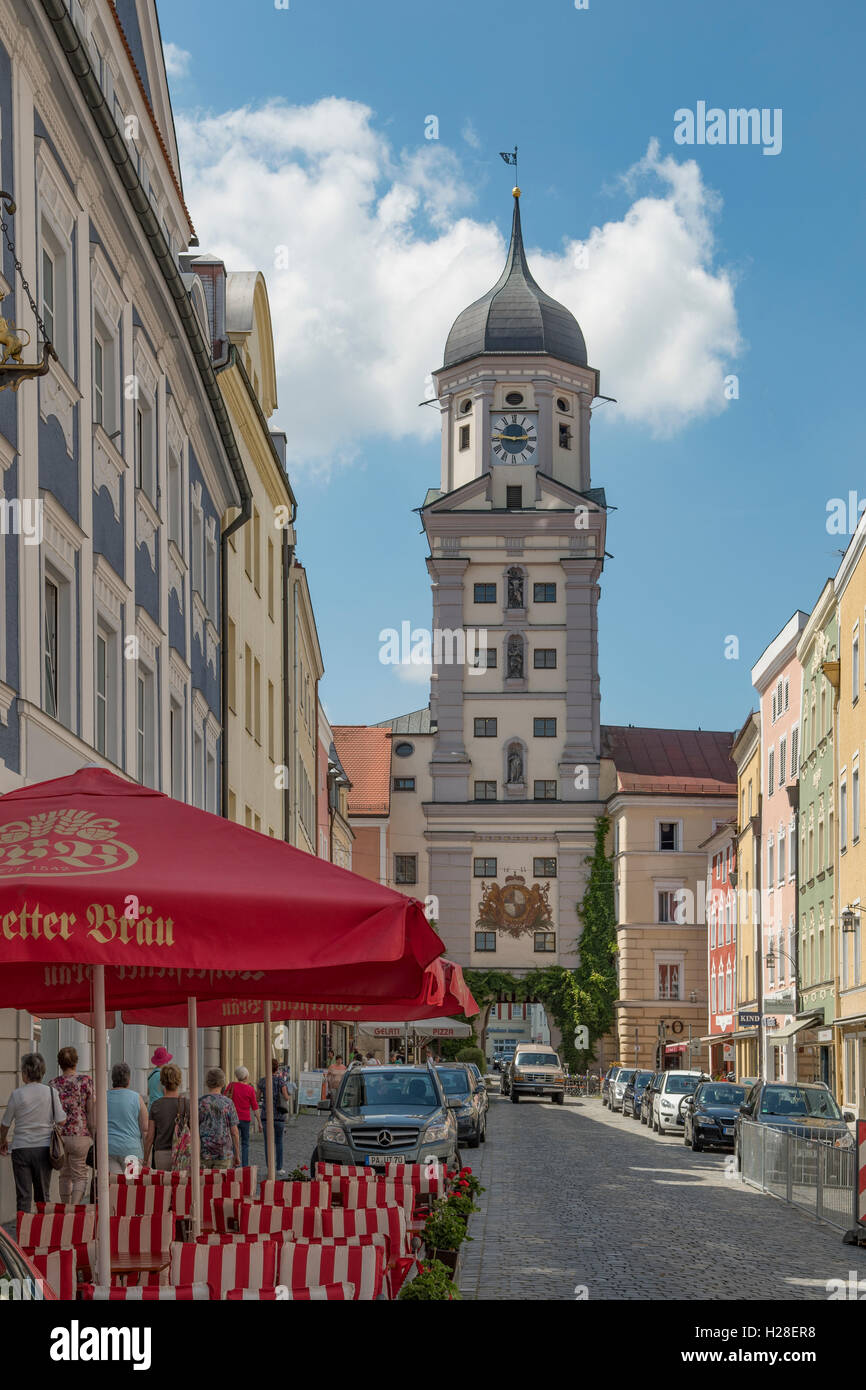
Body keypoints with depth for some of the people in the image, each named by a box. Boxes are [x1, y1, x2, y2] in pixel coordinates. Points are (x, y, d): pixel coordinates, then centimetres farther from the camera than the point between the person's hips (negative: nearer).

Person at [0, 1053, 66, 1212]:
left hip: (21, 1148, -2)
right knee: (42, 1194, 12)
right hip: (44, 1147, 2)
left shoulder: (17, 1094, -6)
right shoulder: (50, 1092, -4)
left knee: (23, 1195, 1)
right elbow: (61, 1121, -3)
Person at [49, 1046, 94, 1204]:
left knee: (65, 1175, 17)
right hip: (80, 1136, -3)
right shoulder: (86, 1081, -5)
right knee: (80, 1176, 1)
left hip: (58, 1136, 3)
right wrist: (95, 1138, 3)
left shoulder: (53, 1084, 2)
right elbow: (91, 1112, -4)